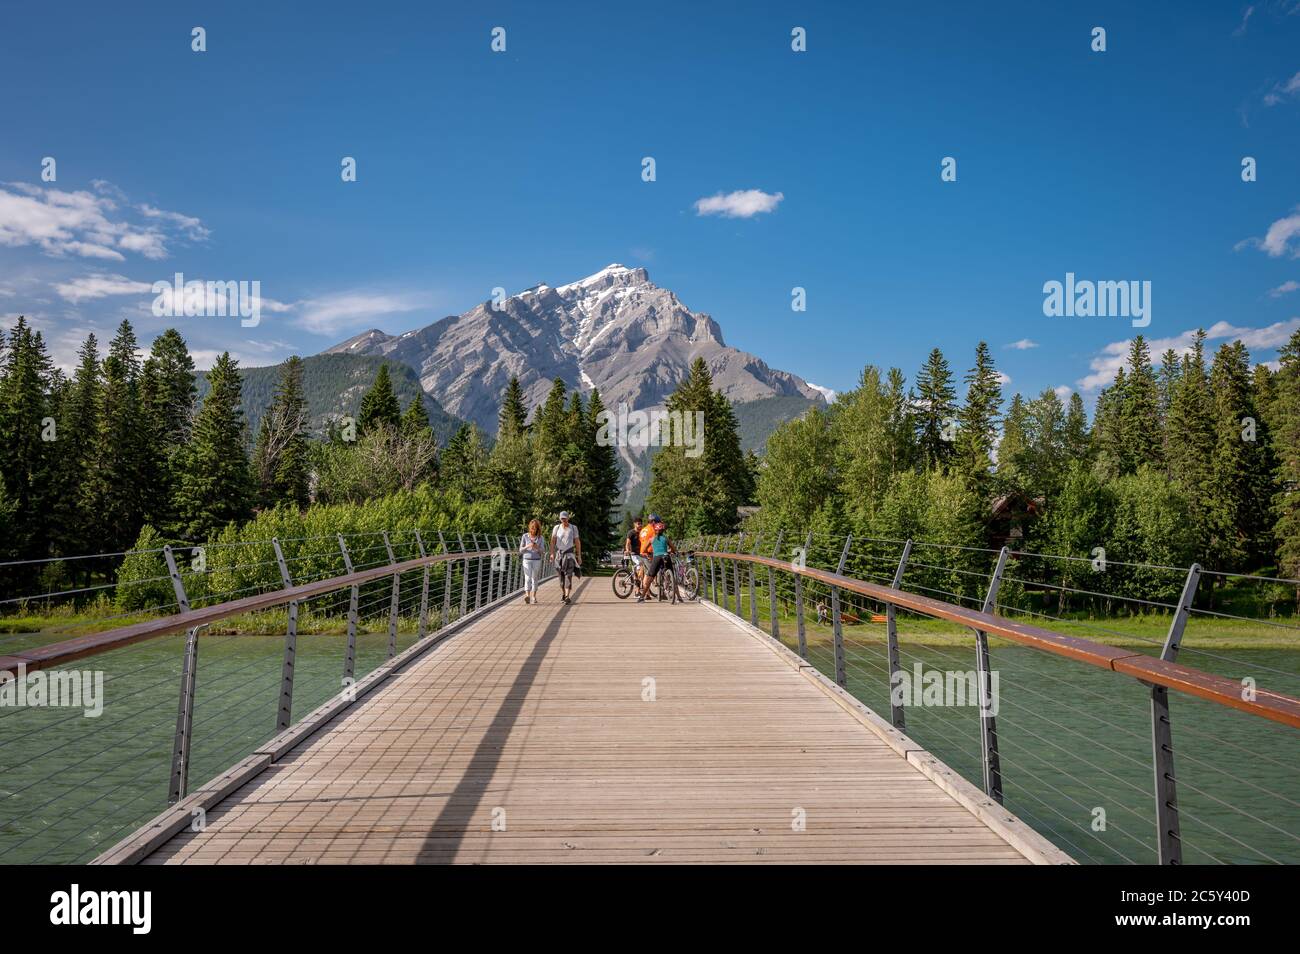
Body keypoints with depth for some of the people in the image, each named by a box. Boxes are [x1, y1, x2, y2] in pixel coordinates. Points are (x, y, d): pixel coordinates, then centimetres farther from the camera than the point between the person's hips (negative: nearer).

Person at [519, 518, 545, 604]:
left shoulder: (540, 538, 3)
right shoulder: (525, 536, 1)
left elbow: (541, 551, -1)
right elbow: (520, 550, 2)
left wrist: (537, 547, -22)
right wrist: (527, 546, -17)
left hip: (537, 561, 1)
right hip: (527, 560, -1)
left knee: (534, 578, 6)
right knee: (527, 578, -14)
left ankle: (533, 597, 14)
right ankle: (527, 596, -28)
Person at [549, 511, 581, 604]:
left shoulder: (573, 528, 2)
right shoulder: (557, 527, 4)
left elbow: (577, 542, 6)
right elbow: (553, 541, -2)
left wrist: (579, 556, 3)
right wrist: (552, 554, -14)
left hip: (569, 554, -2)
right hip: (559, 553, 2)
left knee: (568, 575, -13)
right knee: (561, 576, 7)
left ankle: (567, 597, -18)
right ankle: (563, 594, 25)